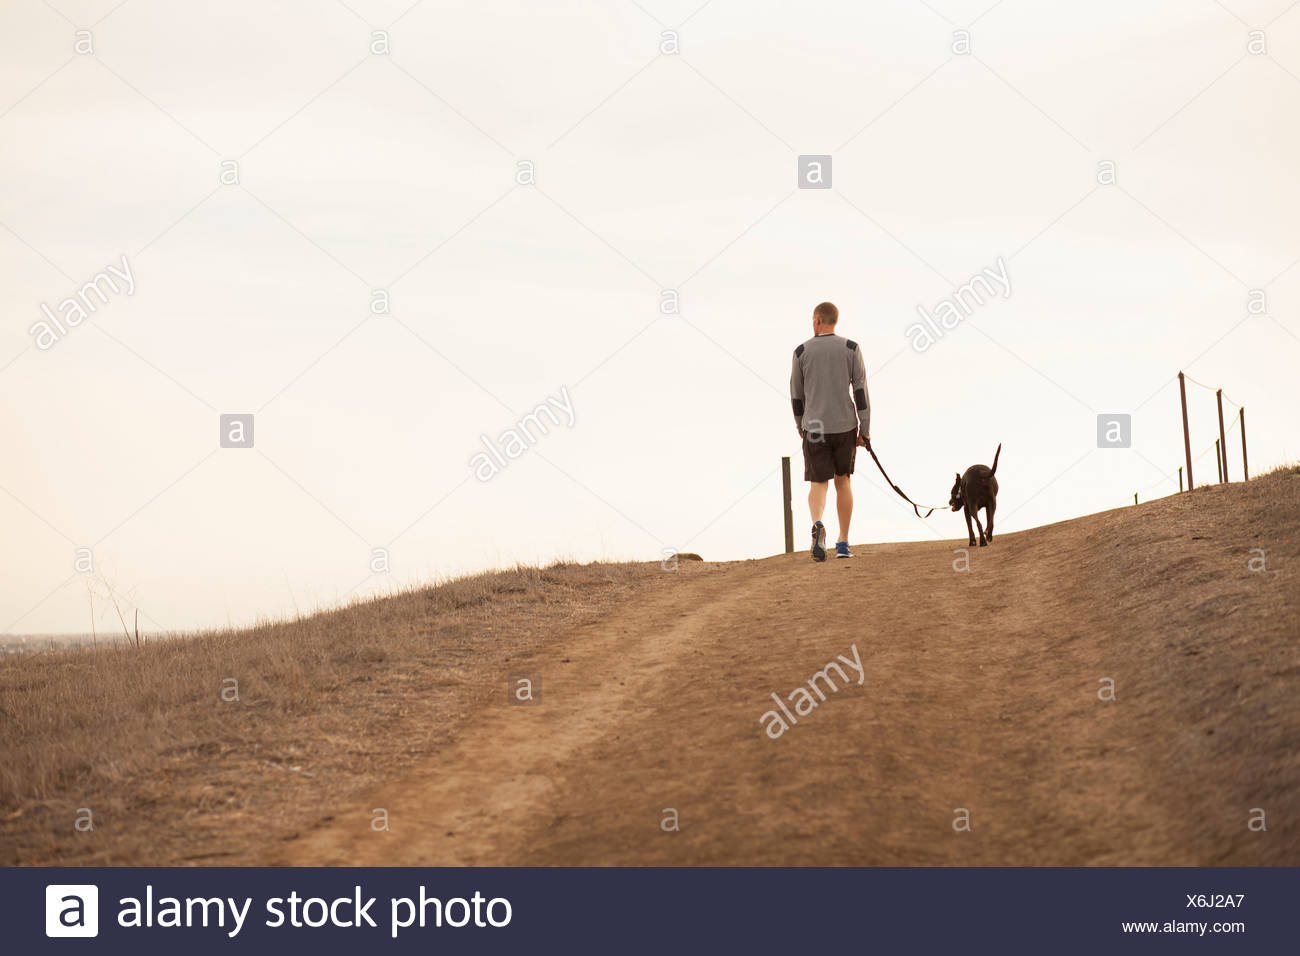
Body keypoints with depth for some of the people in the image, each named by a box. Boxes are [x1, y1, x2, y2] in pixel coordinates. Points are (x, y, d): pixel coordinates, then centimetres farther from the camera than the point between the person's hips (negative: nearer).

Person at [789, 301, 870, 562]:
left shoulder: (802, 352, 1)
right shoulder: (851, 349, 1)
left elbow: (796, 395, 8)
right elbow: (861, 391, -3)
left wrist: (800, 425, 23)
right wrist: (865, 430, 0)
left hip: (815, 427, -1)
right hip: (845, 425, 1)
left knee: (818, 482, 1)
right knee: (842, 480, 14)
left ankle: (817, 523, -30)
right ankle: (843, 543, 14)